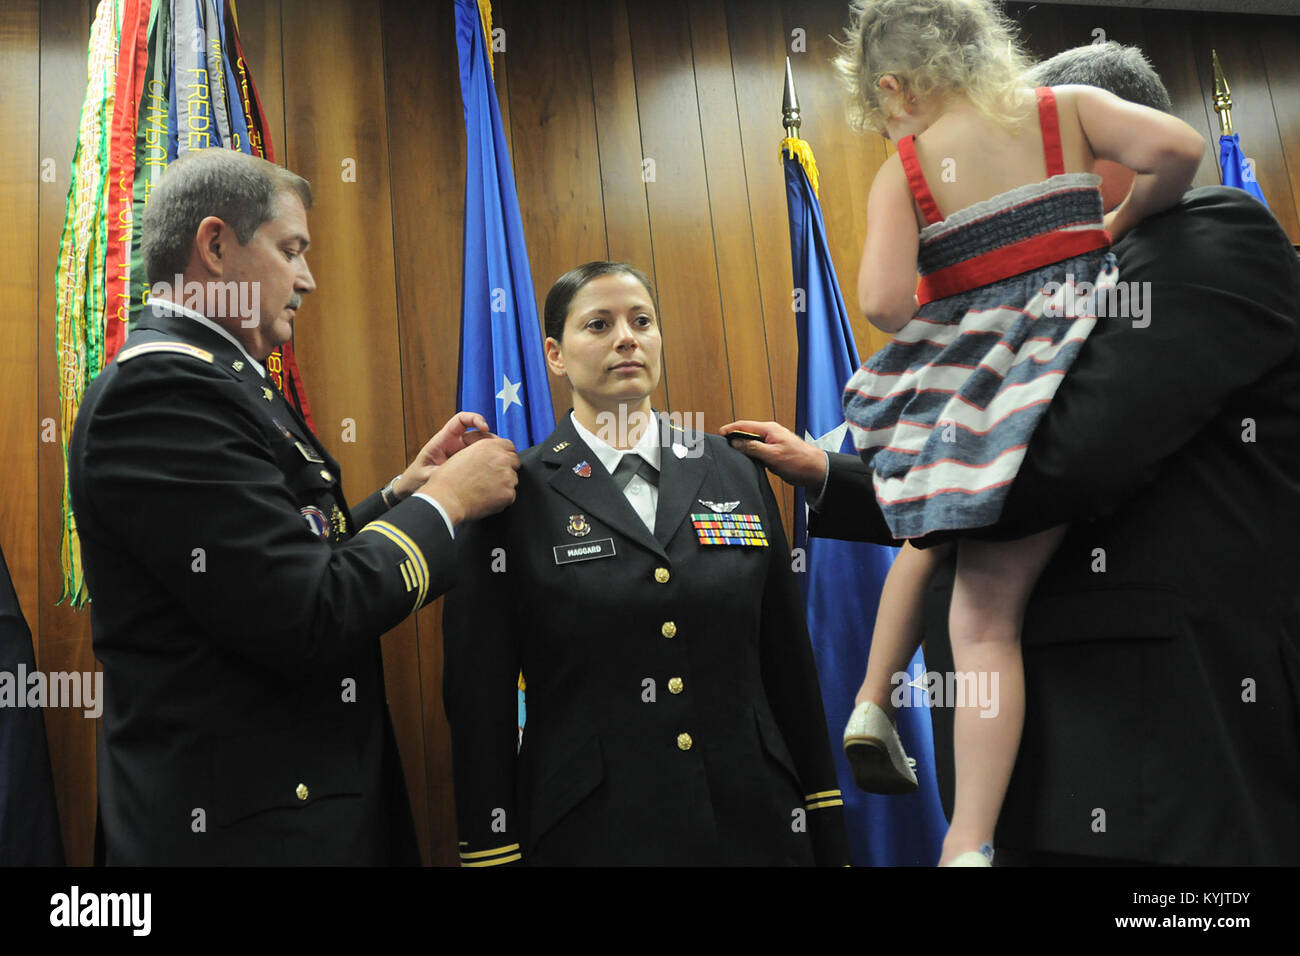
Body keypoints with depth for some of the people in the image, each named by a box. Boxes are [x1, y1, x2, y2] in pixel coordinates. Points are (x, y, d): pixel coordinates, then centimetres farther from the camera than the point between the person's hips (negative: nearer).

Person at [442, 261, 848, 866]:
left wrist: (829, 837, 7)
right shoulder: (513, 496, -6)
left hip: (752, 820, 4)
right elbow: (480, 697, -5)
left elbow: (788, 661, 6)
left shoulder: (736, 474, 4)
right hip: (592, 832, -3)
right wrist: (493, 853, -5)